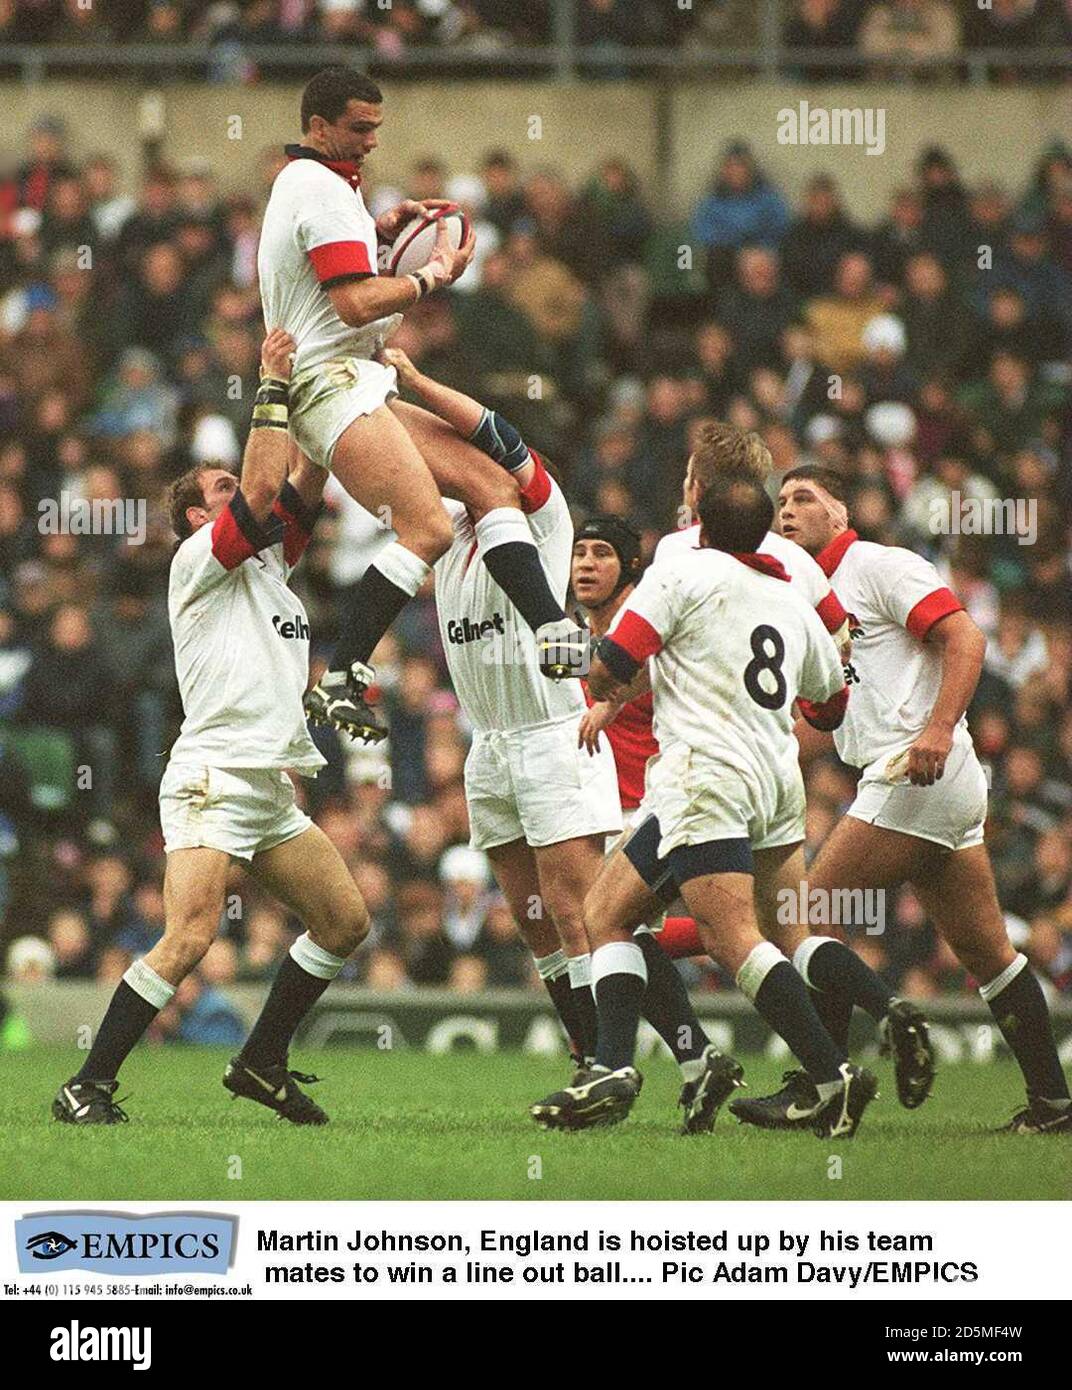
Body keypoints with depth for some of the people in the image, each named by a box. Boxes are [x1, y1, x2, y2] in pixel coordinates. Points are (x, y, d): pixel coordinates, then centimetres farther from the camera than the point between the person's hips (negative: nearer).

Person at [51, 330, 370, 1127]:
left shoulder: (269, 559, 21)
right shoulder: (199, 559, -2)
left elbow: (301, 487, 13)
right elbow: (264, 489, -15)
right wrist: (274, 388, -10)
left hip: (272, 788, 9)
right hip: (214, 779, -9)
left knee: (346, 921, 8)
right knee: (189, 941, -21)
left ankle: (263, 1062, 17)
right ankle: (88, 1088, -17)